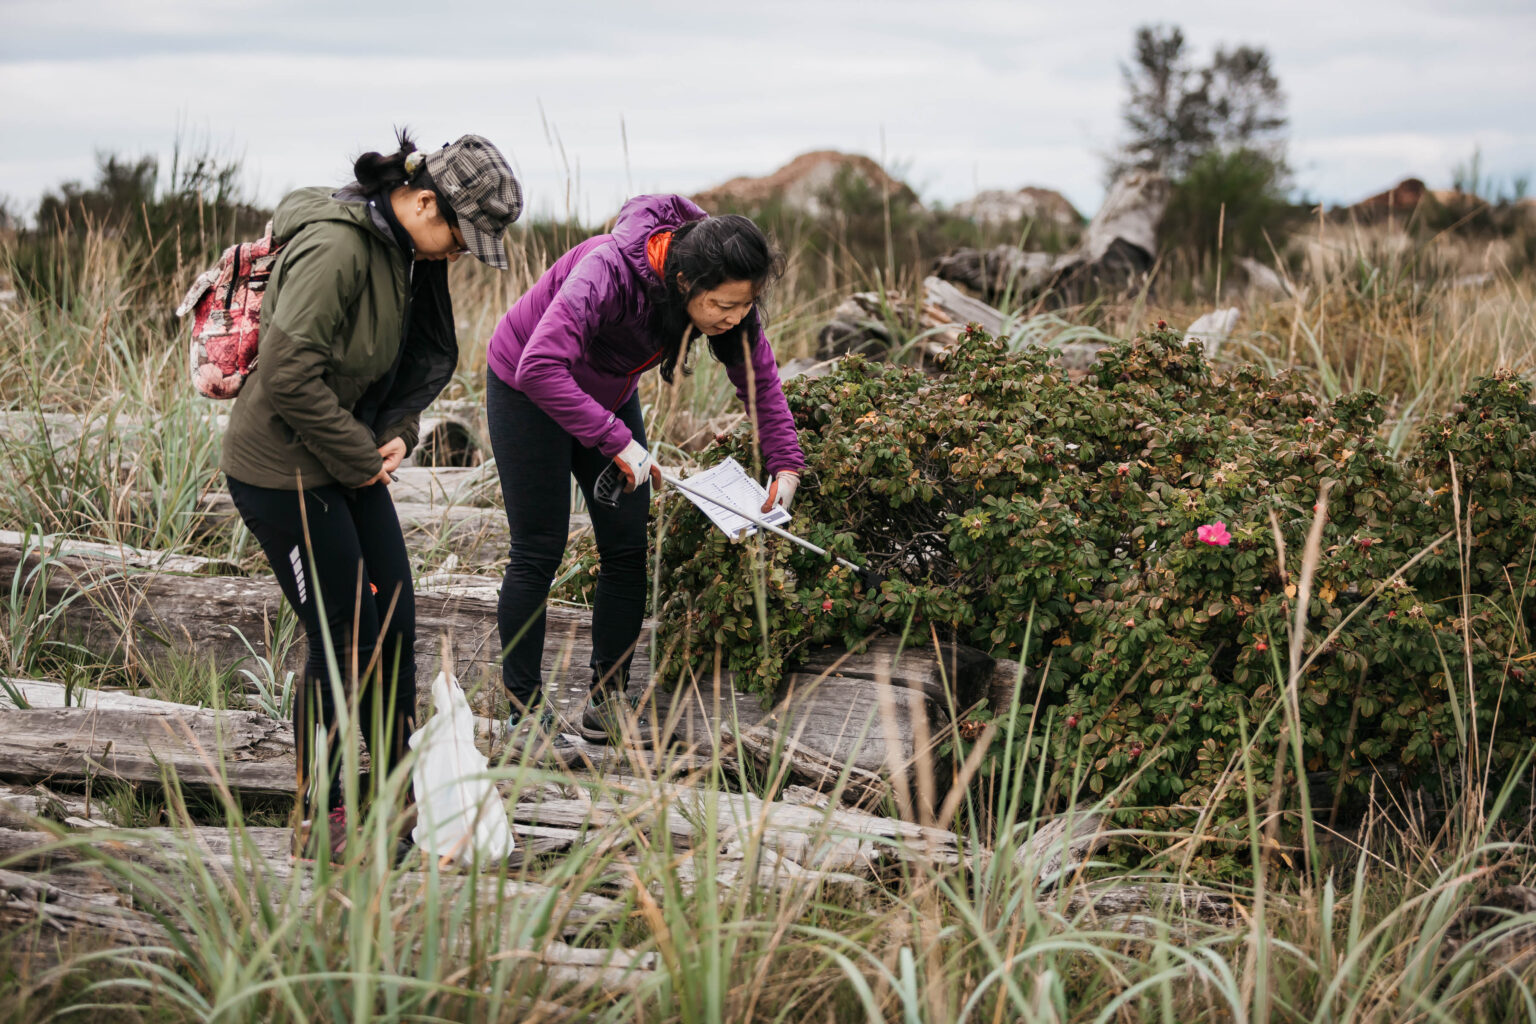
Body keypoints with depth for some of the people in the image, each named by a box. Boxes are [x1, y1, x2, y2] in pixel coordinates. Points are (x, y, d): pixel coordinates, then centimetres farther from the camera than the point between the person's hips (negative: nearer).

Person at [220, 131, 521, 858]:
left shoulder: (408, 254, 5)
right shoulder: (337, 246, -24)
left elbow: (413, 360, 19)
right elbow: (288, 376, -28)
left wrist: (396, 433, 0)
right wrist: (362, 457, -17)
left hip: (351, 465, 9)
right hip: (285, 471, -9)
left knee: (395, 620, 11)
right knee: (345, 638, -3)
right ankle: (317, 818, 13)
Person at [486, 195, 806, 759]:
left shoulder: (724, 295, -20)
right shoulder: (608, 273, -40)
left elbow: (759, 375, -5)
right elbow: (540, 368, -47)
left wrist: (785, 463, -16)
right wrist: (616, 441, -47)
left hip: (607, 394, 6)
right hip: (527, 391, -6)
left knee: (628, 549, 3)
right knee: (539, 551, -5)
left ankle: (607, 700, 14)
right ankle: (525, 711, 4)